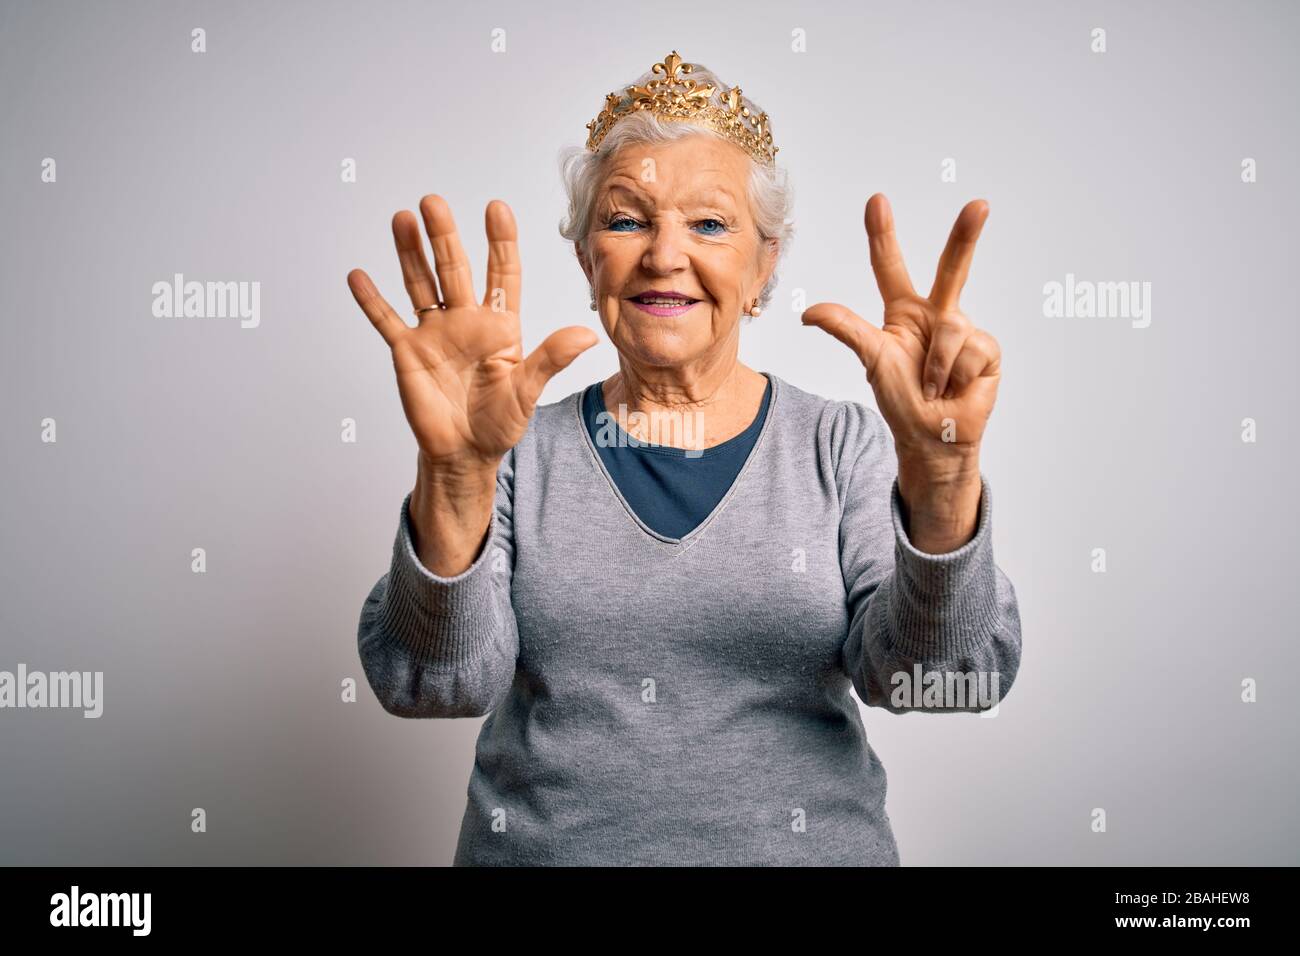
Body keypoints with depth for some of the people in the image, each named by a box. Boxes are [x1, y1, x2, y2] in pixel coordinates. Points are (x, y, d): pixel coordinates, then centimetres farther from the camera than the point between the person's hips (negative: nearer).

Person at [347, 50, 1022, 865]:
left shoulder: (845, 446, -5)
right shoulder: (524, 454, -6)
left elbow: (936, 675, -17)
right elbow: (433, 684, -16)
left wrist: (941, 471, -34)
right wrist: (456, 475, -33)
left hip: (811, 844, 1)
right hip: (541, 844, 0)